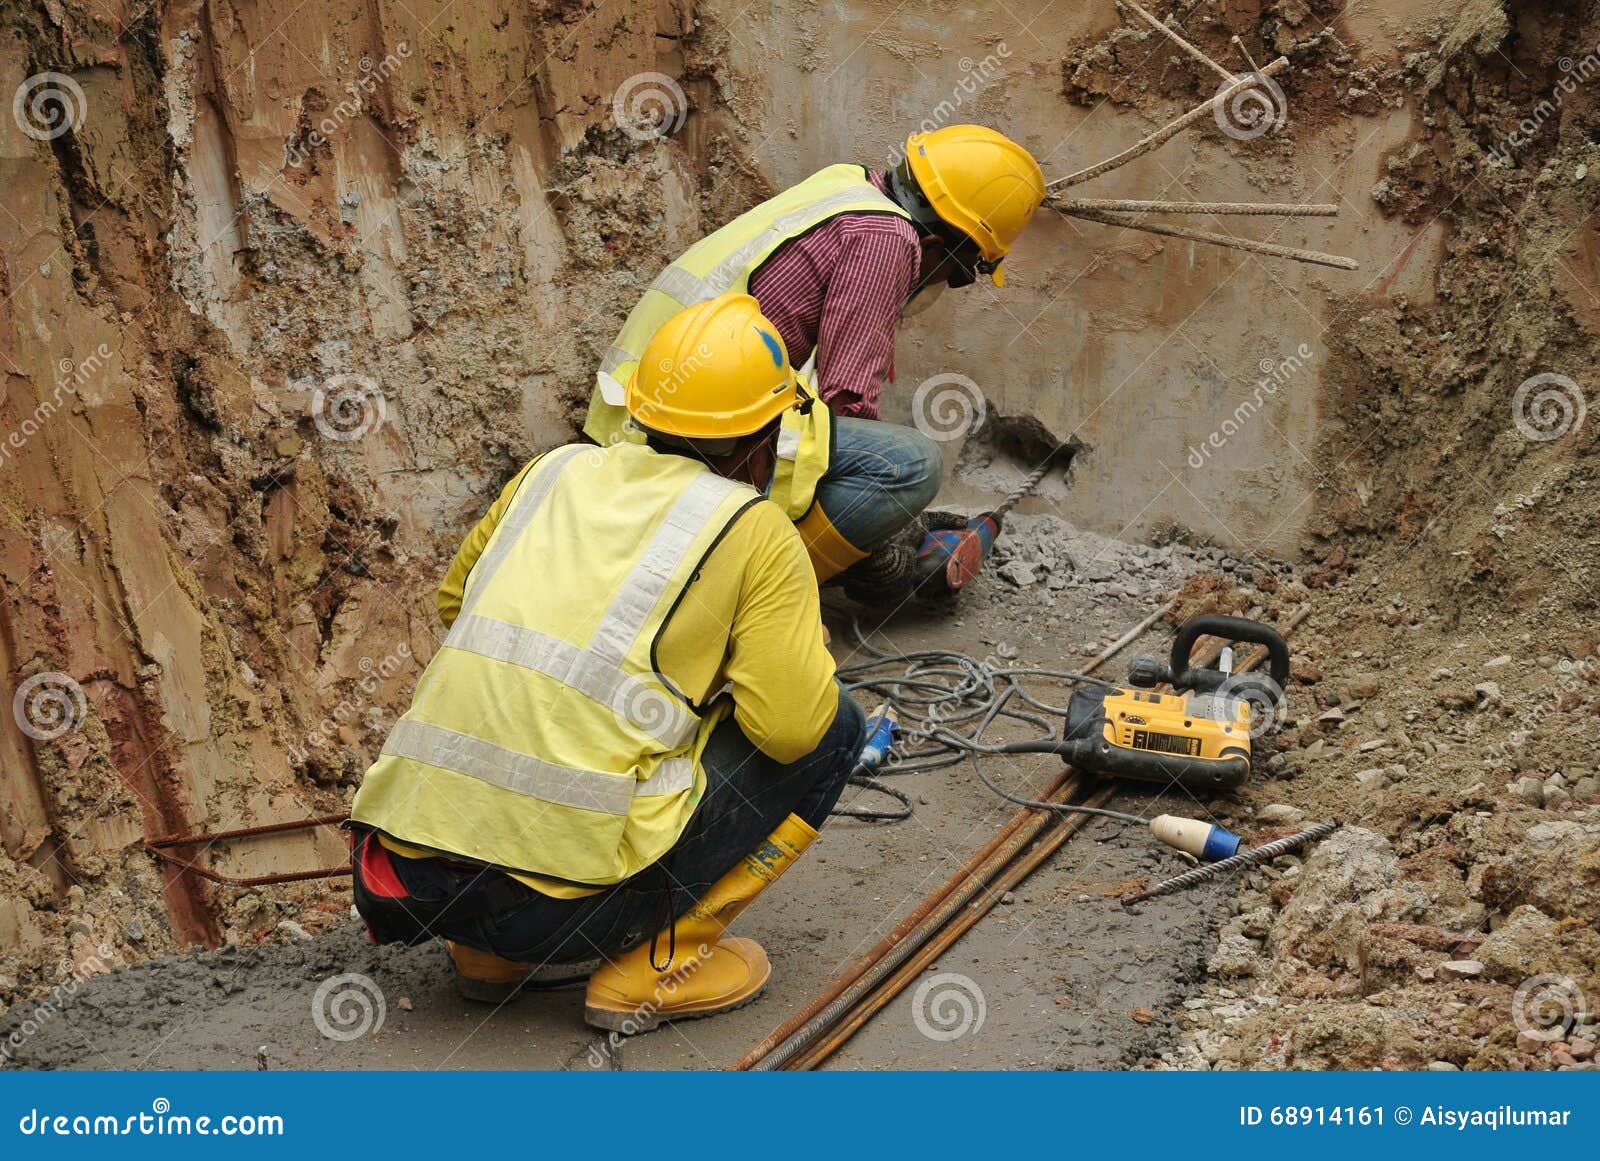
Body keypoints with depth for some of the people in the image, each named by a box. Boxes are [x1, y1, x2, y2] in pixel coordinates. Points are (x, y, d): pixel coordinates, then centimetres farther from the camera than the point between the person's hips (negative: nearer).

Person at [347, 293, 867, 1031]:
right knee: (833, 729, 10)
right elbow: (788, 725, -6)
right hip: (561, 895, -6)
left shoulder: (557, 470, 17)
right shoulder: (755, 532, 0)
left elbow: (456, 602, 30)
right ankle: (654, 966, 6)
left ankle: (494, 954, 20)